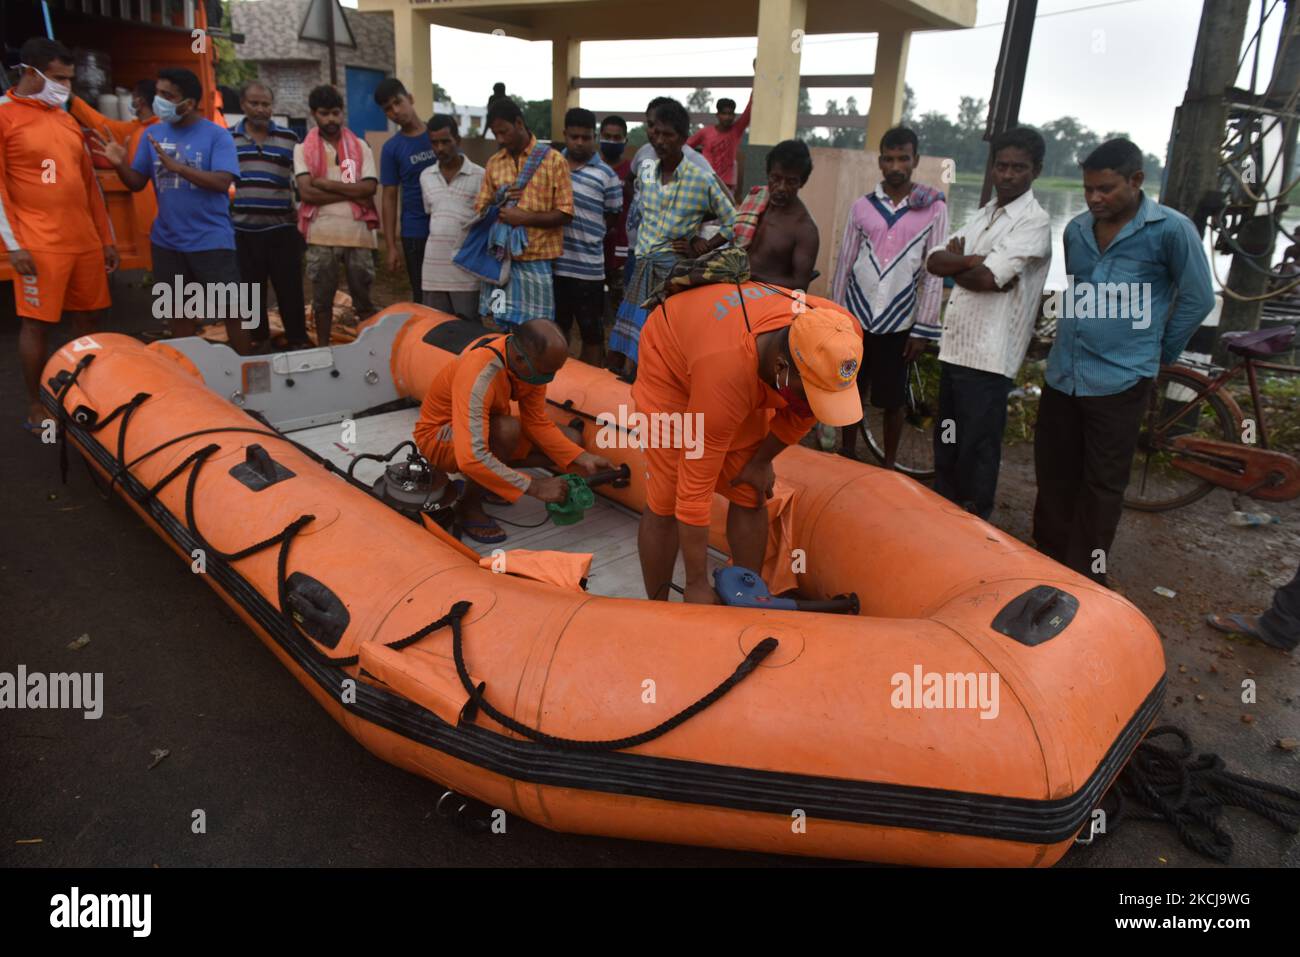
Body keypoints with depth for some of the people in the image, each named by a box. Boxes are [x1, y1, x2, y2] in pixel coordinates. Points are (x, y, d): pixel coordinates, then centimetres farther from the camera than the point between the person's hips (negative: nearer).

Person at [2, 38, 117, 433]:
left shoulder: (67, 120, 16)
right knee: (36, 323, -1)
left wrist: (106, 238, 16)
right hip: (39, 245, -6)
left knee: (87, 319, 9)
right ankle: (35, 407, 9)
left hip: (85, 241, 6)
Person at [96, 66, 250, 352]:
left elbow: (222, 182, -18)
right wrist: (120, 165, -11)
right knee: (178, 312, 14)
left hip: (211, 241, -5)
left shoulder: (217, 135, -6)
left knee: (231, 313, -2)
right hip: (166, 241, 5)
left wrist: (176, 166, -25)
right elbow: (137, 183, 9)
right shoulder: (152, 135, 8)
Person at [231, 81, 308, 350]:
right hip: (242, 230, 2)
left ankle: (298, 340, 11)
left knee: (290, 288, 1)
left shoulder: (289, 137, 4)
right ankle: (258, 341, 21)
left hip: (281, 228, -1)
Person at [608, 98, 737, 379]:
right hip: (643, 268, 5)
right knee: (629, 359, 7)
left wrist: (702, 248, -6)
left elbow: (733, 223, 0)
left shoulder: (703, 180, -7)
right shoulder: (644, 172, 7)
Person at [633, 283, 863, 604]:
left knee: (750, 496, 1)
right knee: (666, 503, -8)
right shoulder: (727, 377, -44)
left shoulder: (840, 338, -30)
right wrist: (697, 583, -27)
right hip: (671, 363, -5)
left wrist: (763, 458, -2)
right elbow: (696, 490, -35)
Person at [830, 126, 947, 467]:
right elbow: (844, 264, 6)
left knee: (893, 399, 6)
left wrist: (923, 329, -7)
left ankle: (889, 463, 24)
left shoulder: (934, 208, -4)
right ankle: (846, 456, 28)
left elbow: (934, 273, -4)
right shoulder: (862, 206, 2)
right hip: (856, 315, 2)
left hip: (899, 322, -2)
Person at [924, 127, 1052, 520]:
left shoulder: (1034, 222, -10)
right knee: (946, 440, 18)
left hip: (988, 356, -8)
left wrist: (955, 261, -2)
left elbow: (987, 278, -21)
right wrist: (970, 260, -11)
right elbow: (934, 261, 6)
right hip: (955, 346, 8)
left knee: (977, 450, 3)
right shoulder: (985, 214, 15)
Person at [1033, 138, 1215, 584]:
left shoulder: (1170, 229, -8)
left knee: (1102, 484, 3)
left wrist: (1159, 352, 8)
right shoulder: (1076, 230, 9)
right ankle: (1048, 558, 28)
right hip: (1061, 374, 5)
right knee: (1053, 473, 12)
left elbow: (1198, 298, 0)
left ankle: (1086, 575, 15)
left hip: (1120, 379, -5)